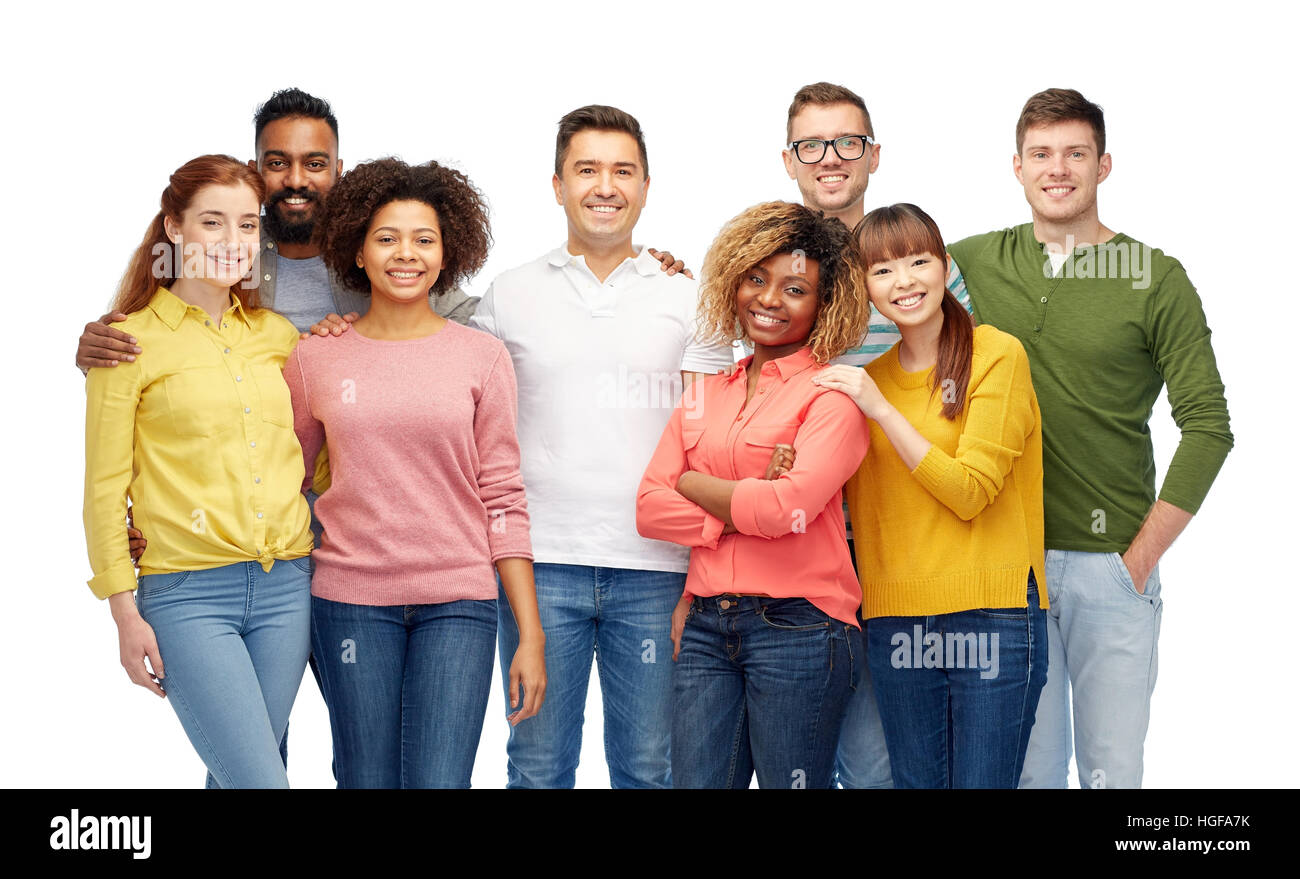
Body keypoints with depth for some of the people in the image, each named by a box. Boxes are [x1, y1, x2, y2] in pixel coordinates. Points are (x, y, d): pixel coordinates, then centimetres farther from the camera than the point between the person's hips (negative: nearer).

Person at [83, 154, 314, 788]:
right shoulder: (130, 342, -1)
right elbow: (105, 487, -1)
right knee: (262, 783, -13)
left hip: (285, 586, 5)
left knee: (238, 774, 9)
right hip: (189, 592, -5)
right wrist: (126, 613, -3)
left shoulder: (278, 334, 12)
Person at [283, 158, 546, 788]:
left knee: (439, 782, -8)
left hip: (458, 602, -1)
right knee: (366, 780, 5)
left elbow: (502, 500, 2)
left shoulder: (482, 358, 3)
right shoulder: (314, 359, 5)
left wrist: (531, 635, -1)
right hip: (351, 601, 1)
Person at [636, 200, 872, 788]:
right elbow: (649, 508, 6)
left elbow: (787, 508, -17)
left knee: (790, 781, 4)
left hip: (797, 628, -5)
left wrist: (693, 484, -1)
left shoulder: (833, 393, -3)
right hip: (703, 629, 5)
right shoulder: (706, 393, 15)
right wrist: (745, 512, -8)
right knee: (695, 781, 4)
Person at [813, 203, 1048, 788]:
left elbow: (969, 491, -12)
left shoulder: (998, 355, -3)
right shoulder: (867, 378, 13)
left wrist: (882, 409, -12)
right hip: (895, 621, 5)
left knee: (982, 782, -2)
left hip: (991, 617, -5)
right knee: (916, 783, 9)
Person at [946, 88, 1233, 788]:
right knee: (1025, 766, 8)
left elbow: (1206, 425, -3)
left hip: (1113, 565, -1)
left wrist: (1144, 554, -8)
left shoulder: (1157, 280, -1)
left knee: (1114, 770, 3)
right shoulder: (975, 264, 5)